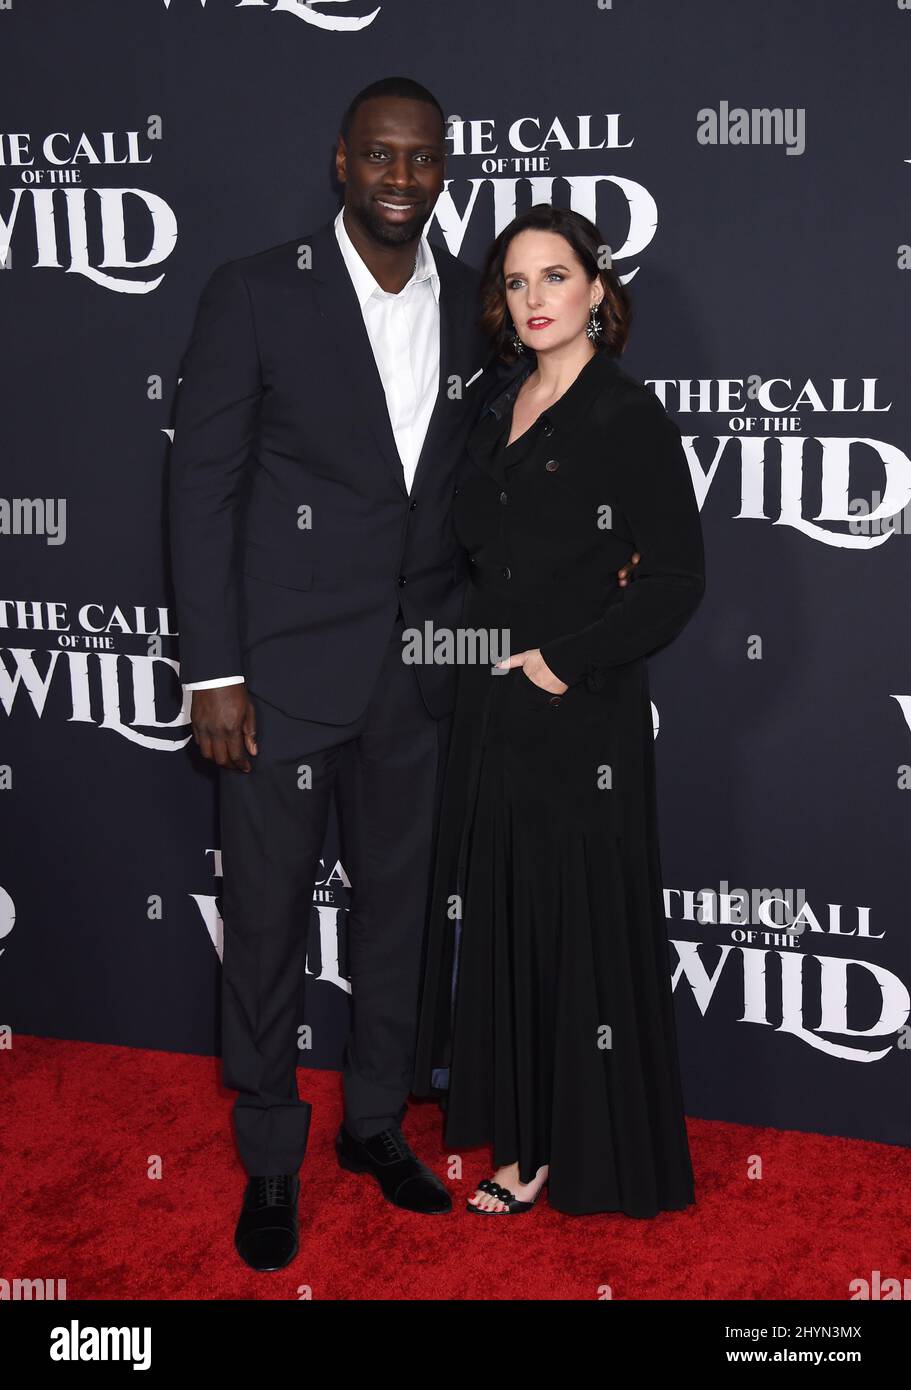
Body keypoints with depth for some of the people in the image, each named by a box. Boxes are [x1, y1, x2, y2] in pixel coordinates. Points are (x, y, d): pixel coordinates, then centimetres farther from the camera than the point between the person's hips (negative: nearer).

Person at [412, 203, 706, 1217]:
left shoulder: (629, 416, -8)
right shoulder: (500, 411, 12)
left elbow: (676, 581, -13)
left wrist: (563, 661, -15)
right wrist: (487, 651, 8)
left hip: (582, 715, -7)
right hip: (493, 712, 7)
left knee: (582, 923, 2)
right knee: (499, 918, 12)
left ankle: (588, 1153, 18)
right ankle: (524, 1138, 26)